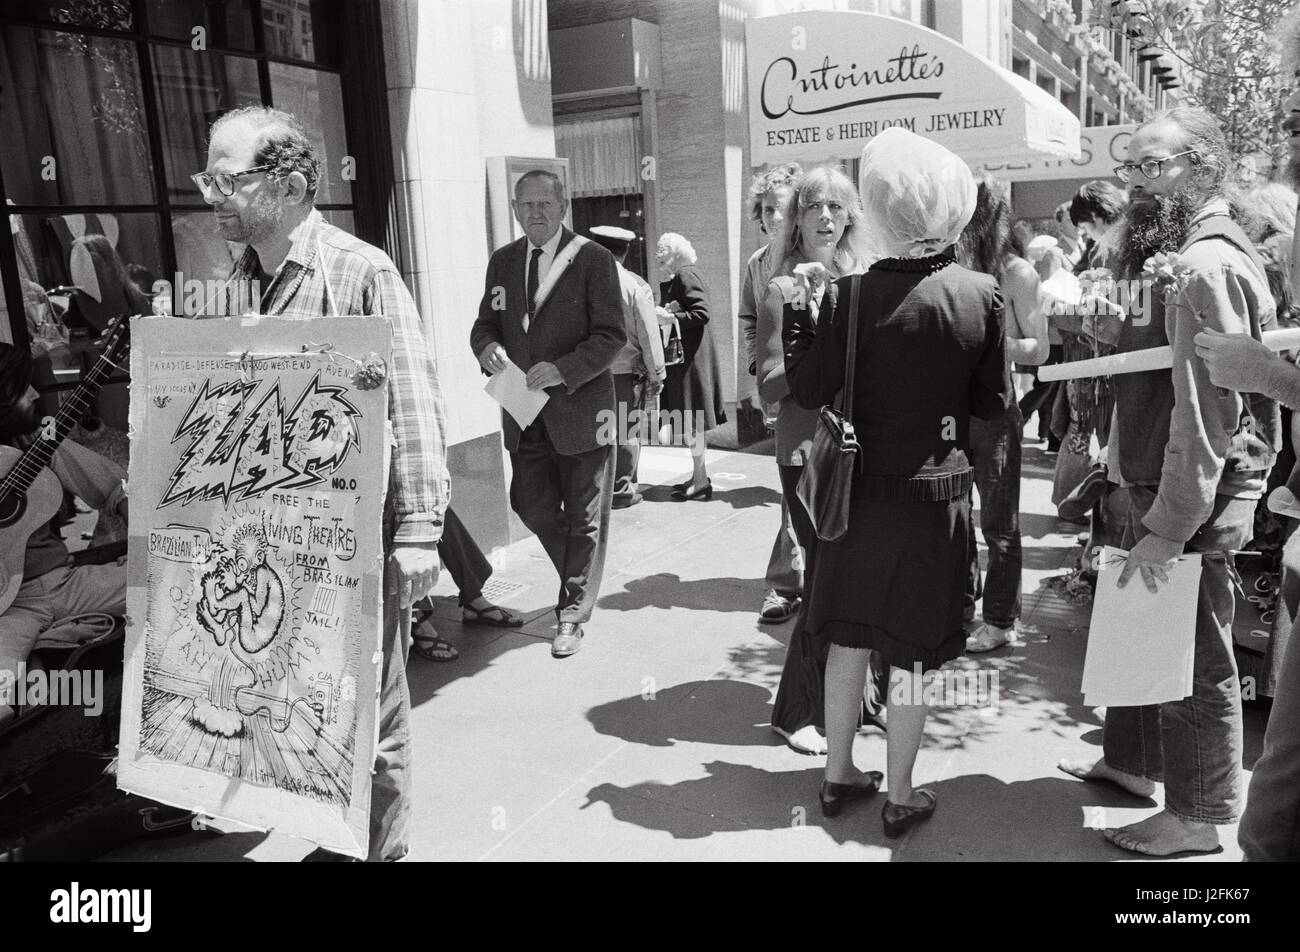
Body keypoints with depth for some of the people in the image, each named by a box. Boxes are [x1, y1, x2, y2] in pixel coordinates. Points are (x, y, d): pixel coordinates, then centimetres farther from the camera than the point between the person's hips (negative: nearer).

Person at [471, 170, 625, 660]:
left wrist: (563, 370, -24)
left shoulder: (593, 259, -8)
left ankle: (573, 614, 19)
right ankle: (581, 579, 37)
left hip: (580, 408, -5)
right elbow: (485, 323, 13)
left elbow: (611, 335, -12)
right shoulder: (502, 261, 9)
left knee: (584, 518, 5)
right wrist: (487, 346, -10)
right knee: (530, 504, 12)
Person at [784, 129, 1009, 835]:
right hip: (940, 491, 1)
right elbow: (995, 403, -2)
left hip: (865, 487, 0)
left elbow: (808, 393, -9)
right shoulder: (982, 294, -9)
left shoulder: (853, 296, -15)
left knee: (848, 637, 16)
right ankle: (900, 797, 24)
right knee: (910, 652, 11)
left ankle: (838, 775, 30)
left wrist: (796, 316, 3)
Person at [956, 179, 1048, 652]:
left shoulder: (1016, 272, -7)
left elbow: (1038, 350, -7)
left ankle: (1000, 619, 17)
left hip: (995, 407, -5)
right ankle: (961, 603, 30)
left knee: (998, 519, 5)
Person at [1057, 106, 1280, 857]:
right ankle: (1132, 760, 40)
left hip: (1194, 504, -10)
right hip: (1156, 486, 10)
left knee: (1195, 661, 4)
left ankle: (1200, 818, 21)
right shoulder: (1179, 253, 13)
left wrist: (1168, 527, -24)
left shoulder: (1206, 265, -20)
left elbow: (1206, 410, -25)